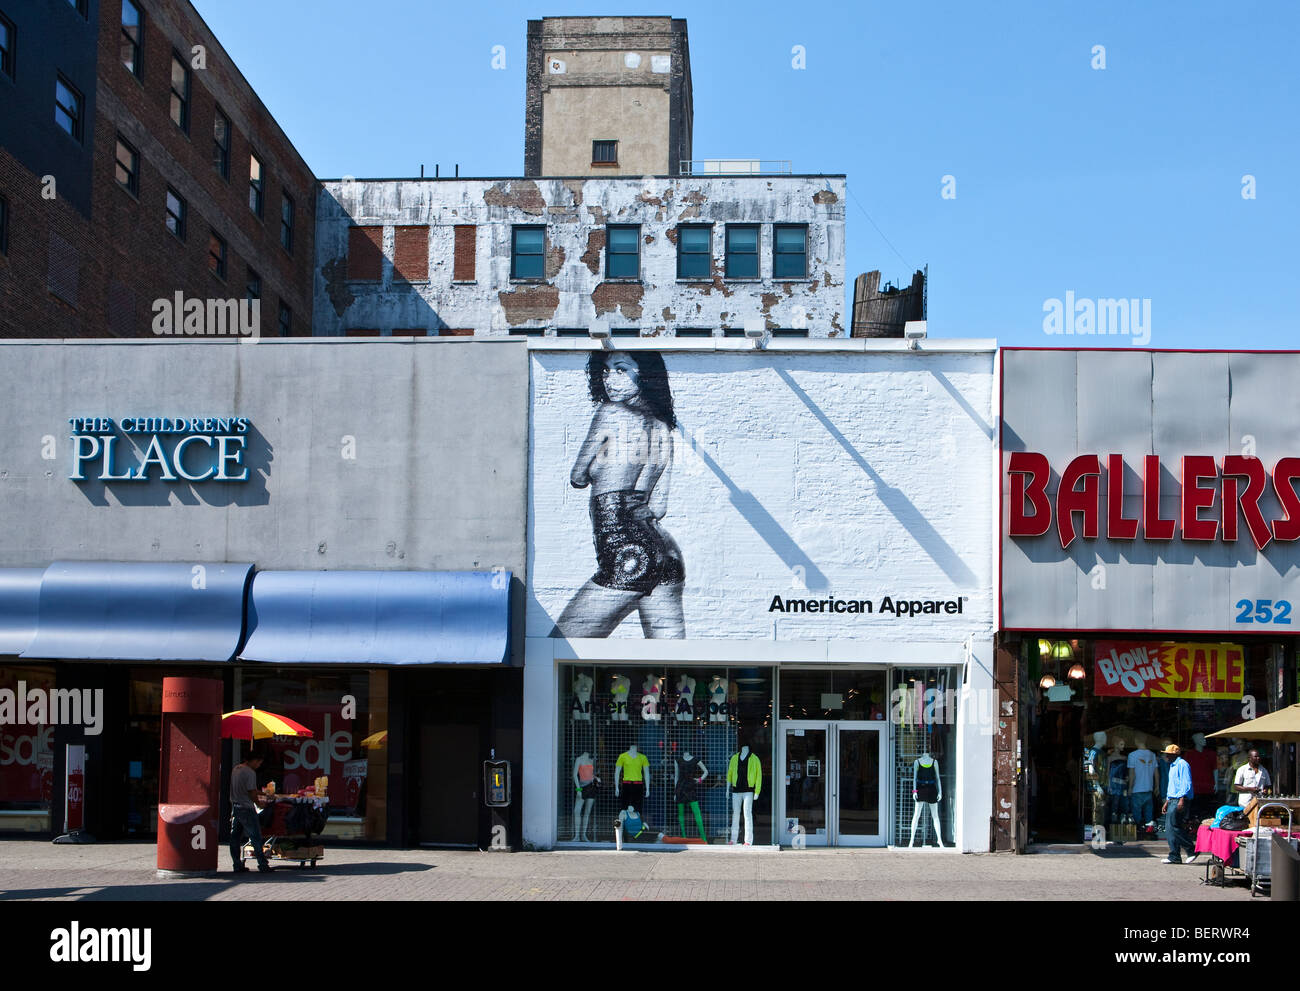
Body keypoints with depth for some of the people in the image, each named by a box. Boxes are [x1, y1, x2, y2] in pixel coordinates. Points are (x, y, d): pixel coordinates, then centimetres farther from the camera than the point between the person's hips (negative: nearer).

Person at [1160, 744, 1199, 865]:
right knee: (1169, 829, 5)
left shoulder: (1182, 764, -8)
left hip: (1180, 800, -10)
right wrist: (1166, 803, 26)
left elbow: (1186, 784, -16)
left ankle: (1193, 849, -5)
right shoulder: (1172, 766, 22)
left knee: (1173, 827, -15)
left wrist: (1182, 800, -23)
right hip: (1172, 800, 10)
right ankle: (1174, 856, 8)